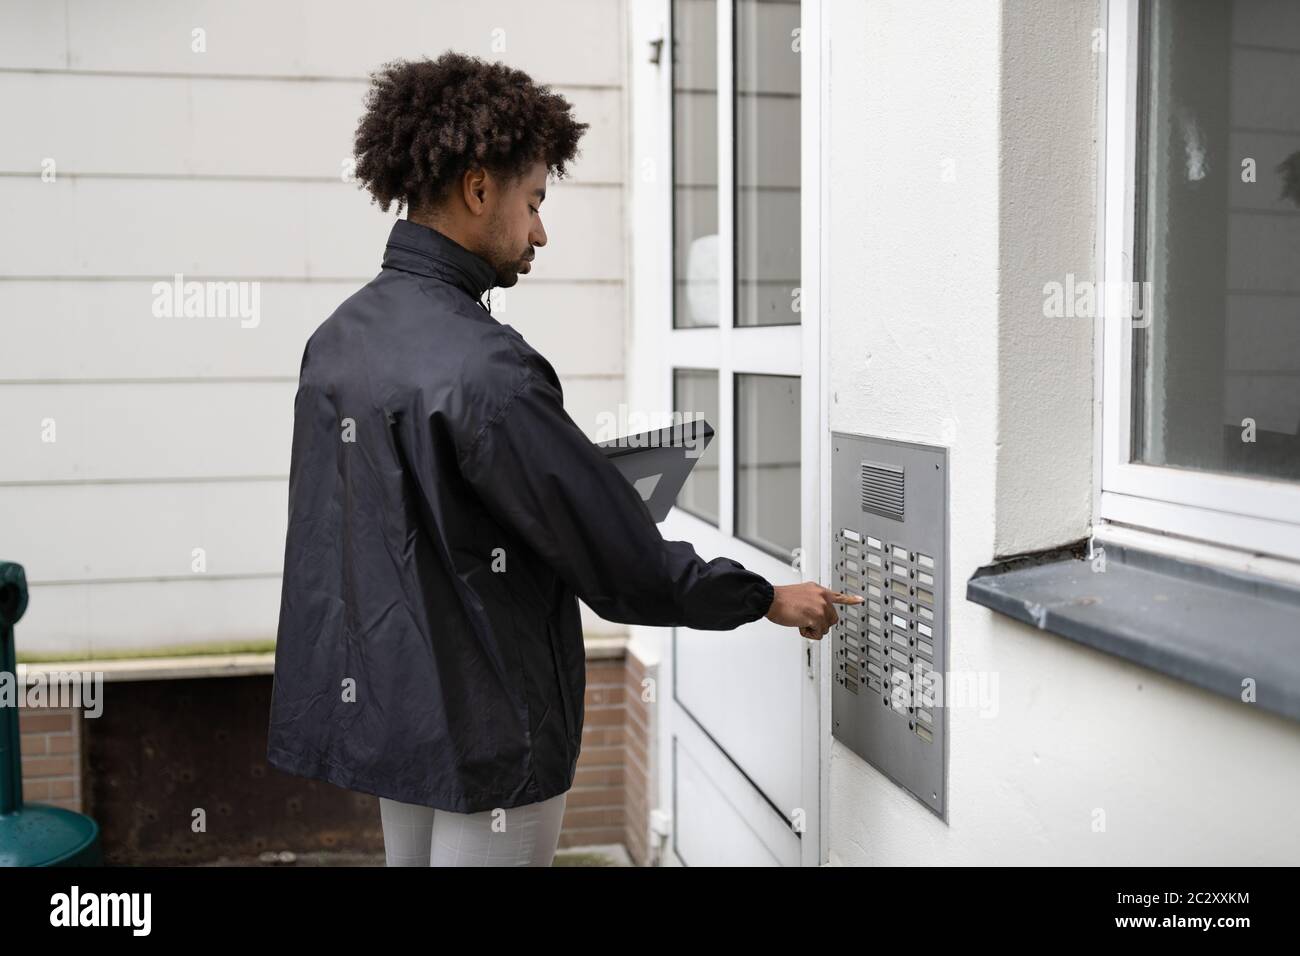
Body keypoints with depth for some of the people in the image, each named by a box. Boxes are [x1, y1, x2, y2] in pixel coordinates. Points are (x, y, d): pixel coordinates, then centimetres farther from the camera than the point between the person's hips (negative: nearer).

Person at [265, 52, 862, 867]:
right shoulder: (482, 364, -24)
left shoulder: (338, 336, 3)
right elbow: (616, 554, -20)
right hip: (483, 735, -9)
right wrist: (767, 599, -6)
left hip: (379, 709, 9)